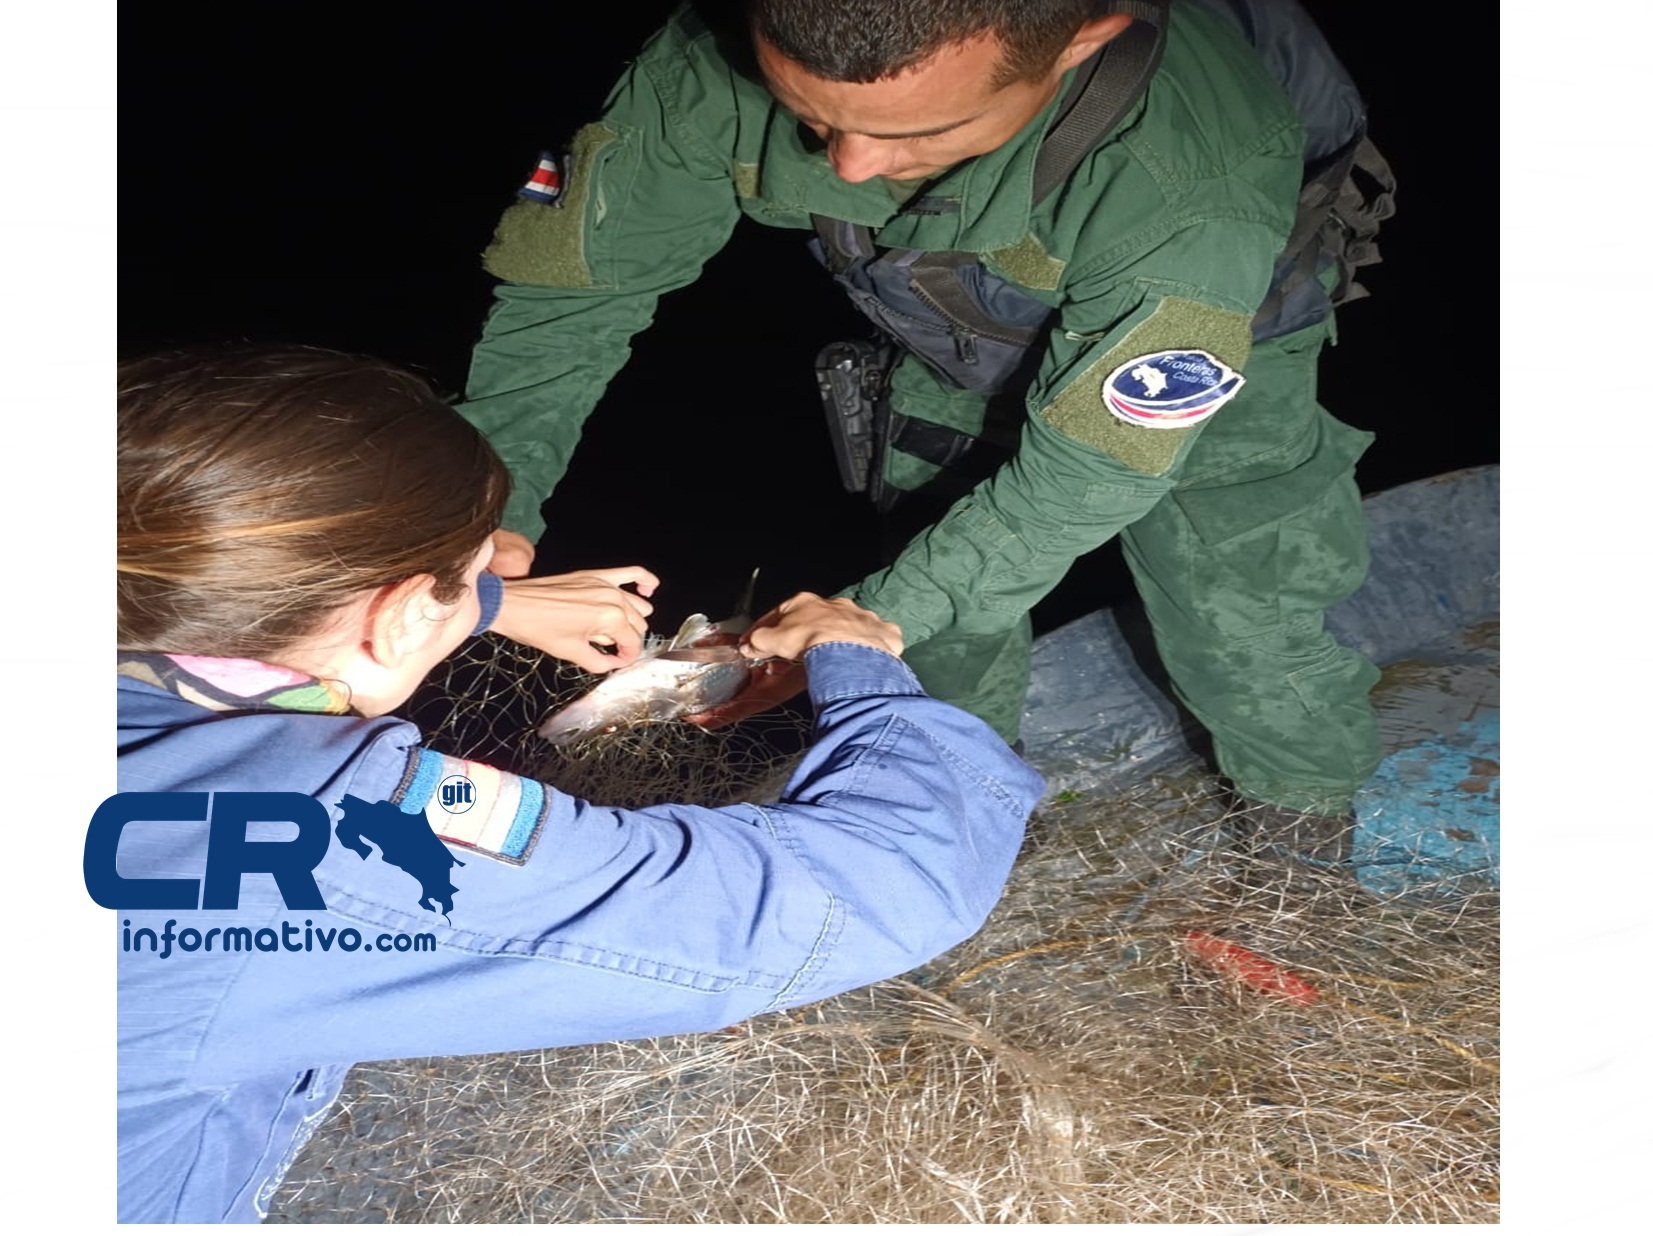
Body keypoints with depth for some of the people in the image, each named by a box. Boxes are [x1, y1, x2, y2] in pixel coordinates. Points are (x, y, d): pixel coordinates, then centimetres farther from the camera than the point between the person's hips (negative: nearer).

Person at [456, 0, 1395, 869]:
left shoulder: (1197, 185, -44)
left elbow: (1081, 473, -35)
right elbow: (566, 278, -24)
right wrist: (492, 505, -37)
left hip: (1215, 331, -3)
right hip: (953, 335, 3)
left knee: (1236, 600, -5)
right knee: (948, 562, 6)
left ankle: (1307, 795, 29)